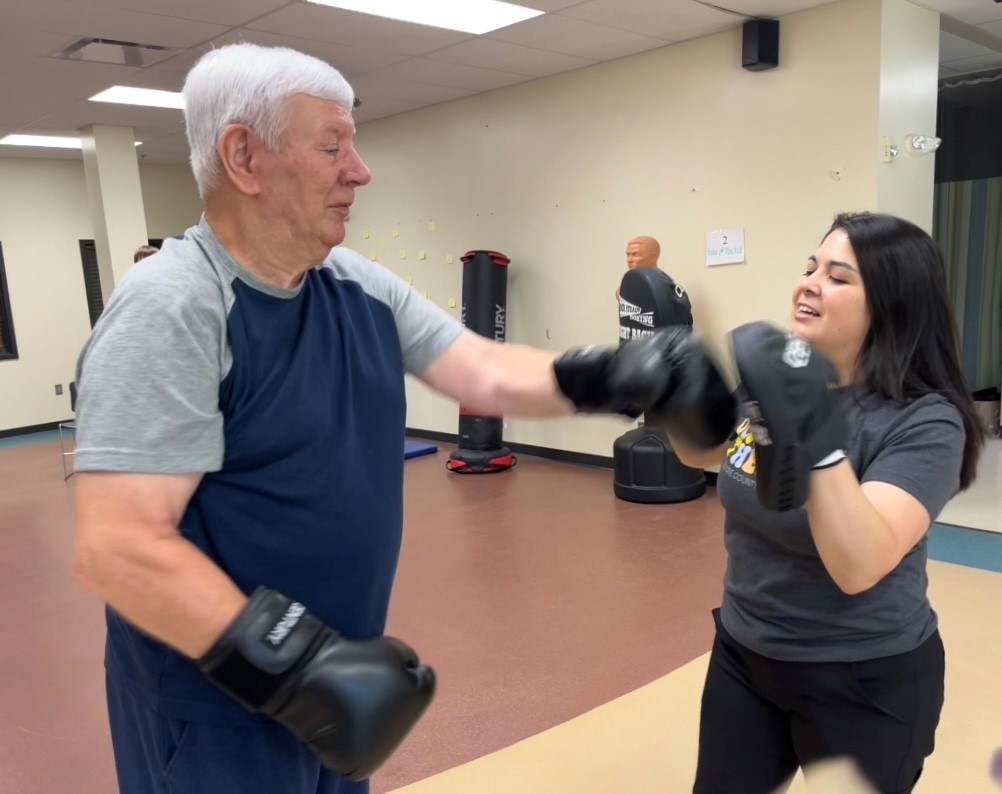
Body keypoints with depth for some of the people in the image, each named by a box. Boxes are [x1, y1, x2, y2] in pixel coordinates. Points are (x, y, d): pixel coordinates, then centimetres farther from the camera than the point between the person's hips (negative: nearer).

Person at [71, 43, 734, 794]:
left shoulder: (364, 287, -1)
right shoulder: (169, 309, -24)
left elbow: (486, 374, -4)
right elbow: (117, 547, -27)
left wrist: (611, 378, -19)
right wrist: (289, 668, -29)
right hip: (219, 694, -7)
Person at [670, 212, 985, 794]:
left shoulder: (925, 422, -20)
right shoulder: (780, 381, -5)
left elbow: (858, 567, -31)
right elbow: (699, 451, 10)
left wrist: (819, 440, -42)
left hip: (863, 683, -5)